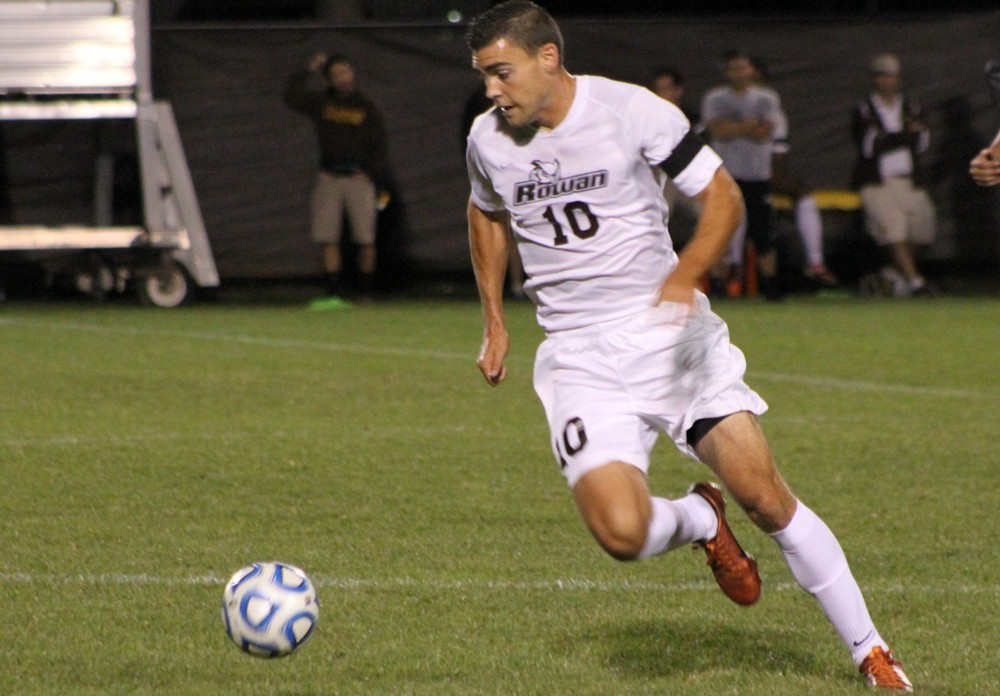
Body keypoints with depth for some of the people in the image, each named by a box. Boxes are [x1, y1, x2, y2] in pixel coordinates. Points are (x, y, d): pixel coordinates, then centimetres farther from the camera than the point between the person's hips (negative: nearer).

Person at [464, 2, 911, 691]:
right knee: (623, 533, -21)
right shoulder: (488, 140, 1)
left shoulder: (633, 110, -10)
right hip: (580, 361, 2)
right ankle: (700, 520, 15)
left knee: (764, 495, -6)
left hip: (670, 332, -1)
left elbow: (724, 195, -5)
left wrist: (686, 272, -22)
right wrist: (495, 322, 18)